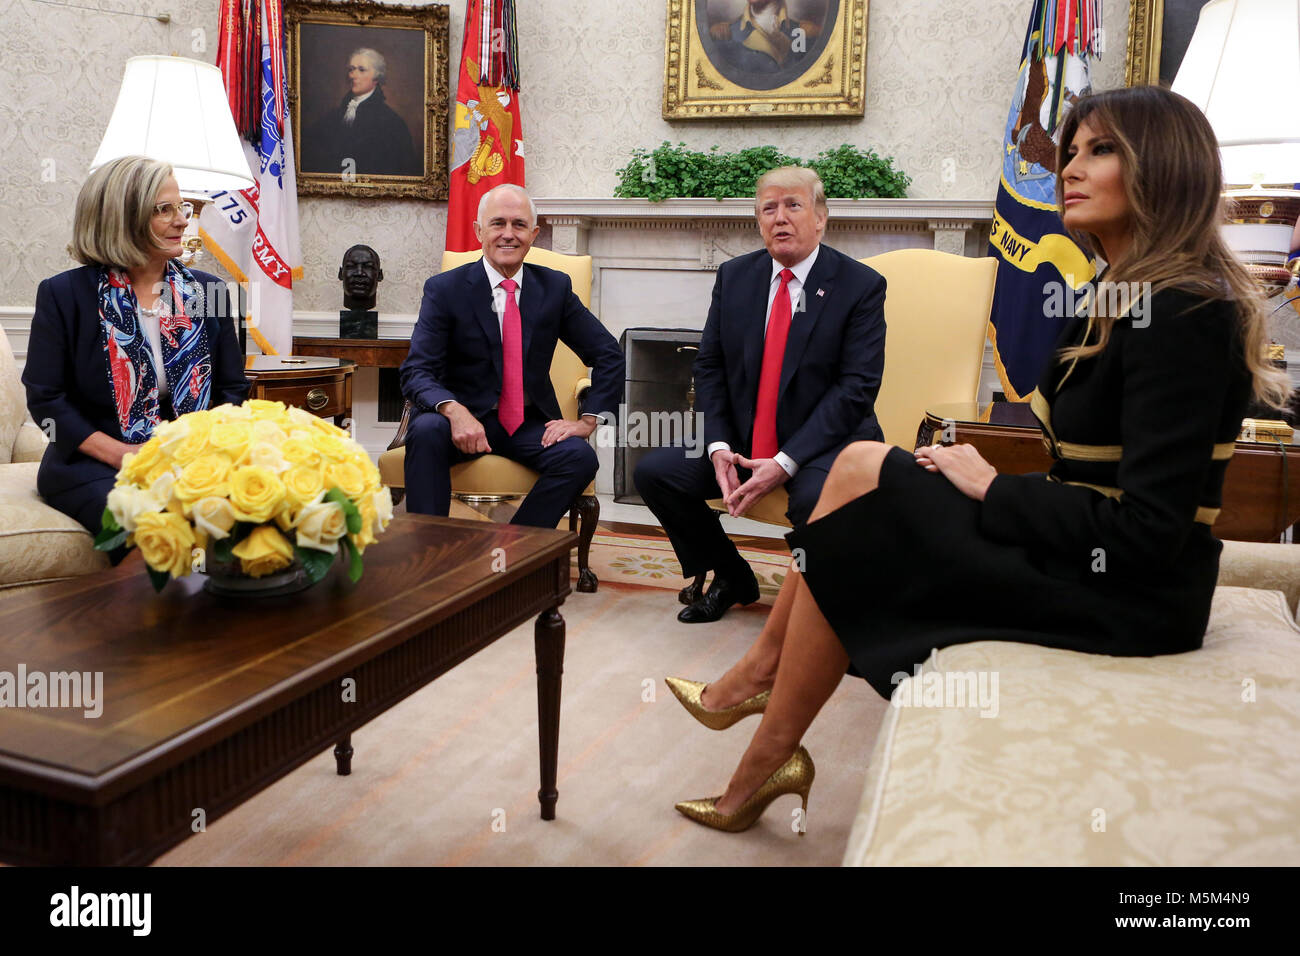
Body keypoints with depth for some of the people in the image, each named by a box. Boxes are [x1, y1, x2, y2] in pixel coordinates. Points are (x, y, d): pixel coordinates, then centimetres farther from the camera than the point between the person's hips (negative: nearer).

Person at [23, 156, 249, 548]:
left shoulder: (205, 290, 12)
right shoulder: (63, 294, 3)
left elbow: (233, 390, 11)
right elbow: (45, 397, -1)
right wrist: (120, 454, -14)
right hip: (95, 467, -3)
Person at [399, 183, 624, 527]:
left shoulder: (555, 287, 5)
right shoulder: (445, 289, -2)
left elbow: (609, 356, 9)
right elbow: (416, 372, -10)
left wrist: (588, 418, -6)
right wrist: (453, 410, -32)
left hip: (529, 423, 2)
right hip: (464, 419, -2)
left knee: (580, 456, -27)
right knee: (426, 430, -33)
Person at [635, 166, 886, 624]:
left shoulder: (861, 285, -7)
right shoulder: (734, 276, 7)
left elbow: (857, 386, -14)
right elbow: (708, 366, 7)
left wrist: (785, 462, -23)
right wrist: (718, 446, -10)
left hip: (824, 442, -5)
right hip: (742, 440, 5)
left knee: (820, 498, -36)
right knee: (653, 471, -10)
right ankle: (732, 578, 12)